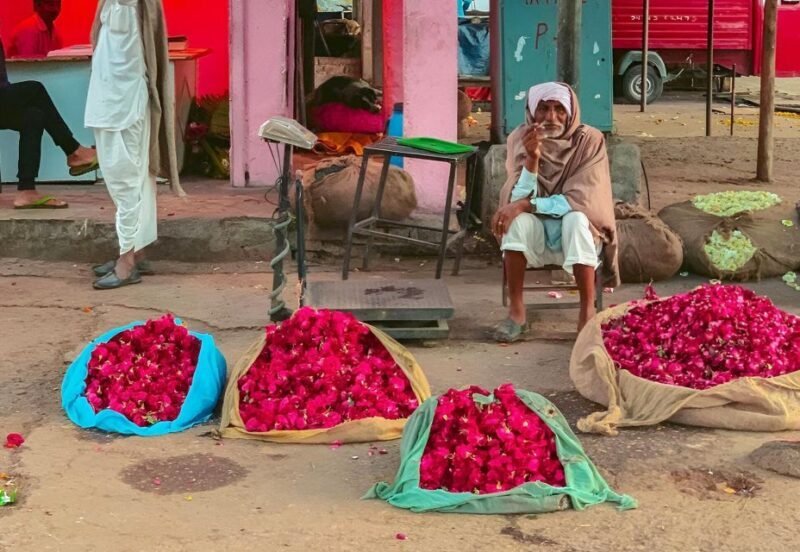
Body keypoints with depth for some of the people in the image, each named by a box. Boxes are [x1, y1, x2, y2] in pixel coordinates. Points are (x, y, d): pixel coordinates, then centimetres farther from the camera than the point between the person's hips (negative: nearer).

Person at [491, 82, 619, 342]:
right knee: (518, 220, -31)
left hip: (577, 231, -1)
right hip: (536, 233, 2)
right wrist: (532, 158, -30)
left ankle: (588, 312, -28)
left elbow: (581, 200, -20)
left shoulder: (589, 140, -12)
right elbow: (519, 198, -14)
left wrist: (526, 206, -27)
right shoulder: (521, 139, -6)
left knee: (576, 219, -34)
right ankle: (516, 311, -22)